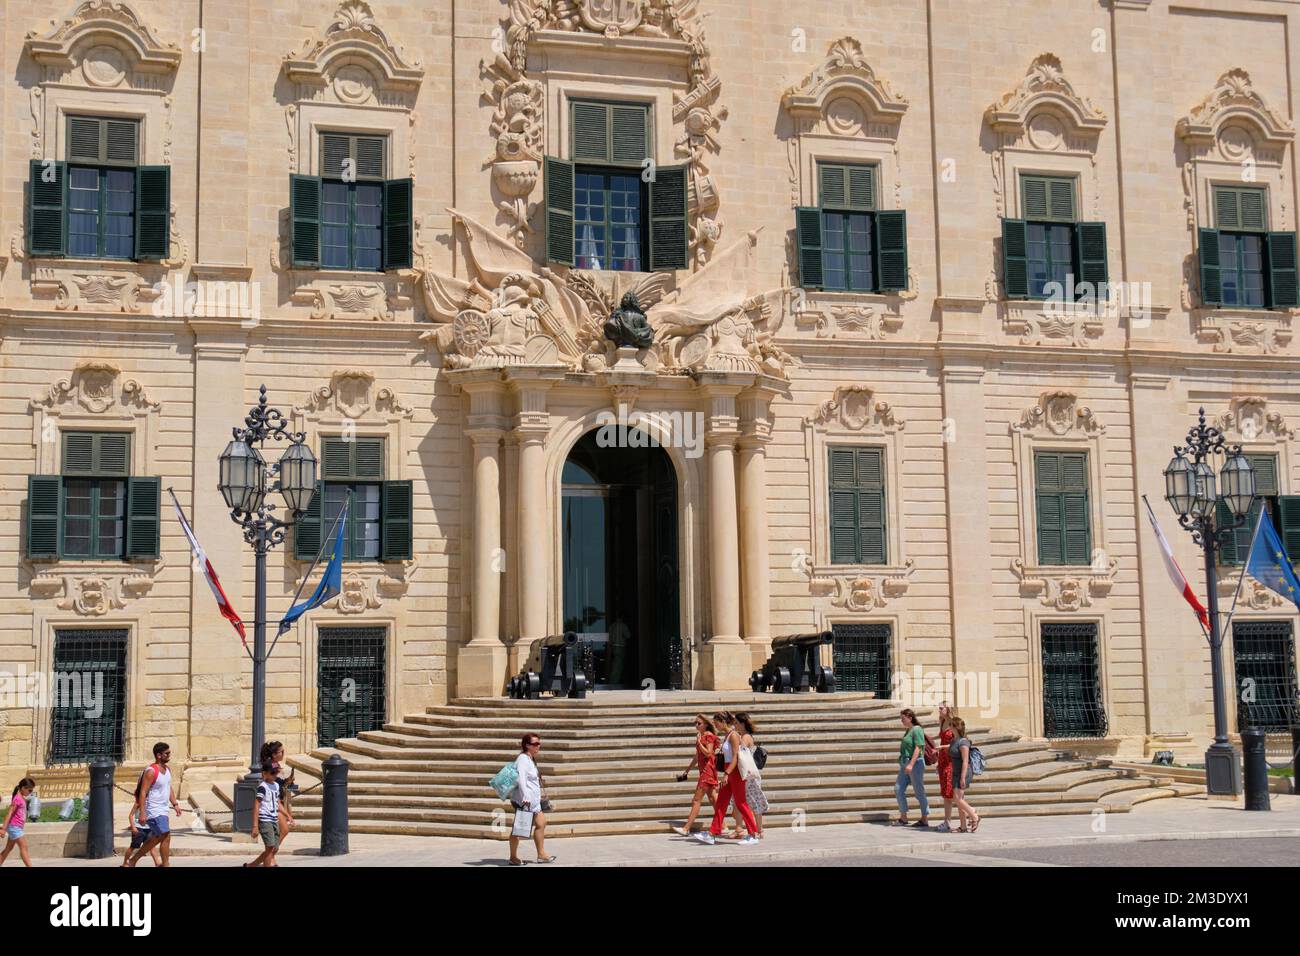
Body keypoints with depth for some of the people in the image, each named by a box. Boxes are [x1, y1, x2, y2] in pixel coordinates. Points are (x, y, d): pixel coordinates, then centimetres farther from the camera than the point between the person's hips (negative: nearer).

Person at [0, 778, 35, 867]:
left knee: (9, 848, 13)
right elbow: (9, 813, -18)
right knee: (24, 847, -11)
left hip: (18, 827, 9)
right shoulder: (17, 799, -16)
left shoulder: (22, 799, 12)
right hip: (14, 827, -9)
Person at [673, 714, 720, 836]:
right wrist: (687, 770, 25)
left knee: (696, 800, -10)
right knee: (713, 799, 9)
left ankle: (686, 828, -12)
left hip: (708, 770, -9)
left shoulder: (709, 736, -9)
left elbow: (708, 753, -19)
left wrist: (699, 742, -21)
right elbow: (697, 757, 23)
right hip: (704, 771, 9)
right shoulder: (701, 736, 17)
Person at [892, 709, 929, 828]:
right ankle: (903, 818, 11)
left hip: (915, 763, -9)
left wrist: (911, 764, -24)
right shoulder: (907, 730, 14)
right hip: (905, 762, 9)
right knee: (898, 789, 5)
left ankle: (925, 820, 8)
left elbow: (918, 748, -20)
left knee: (919, 792, -1)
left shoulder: (917, 730, -13)